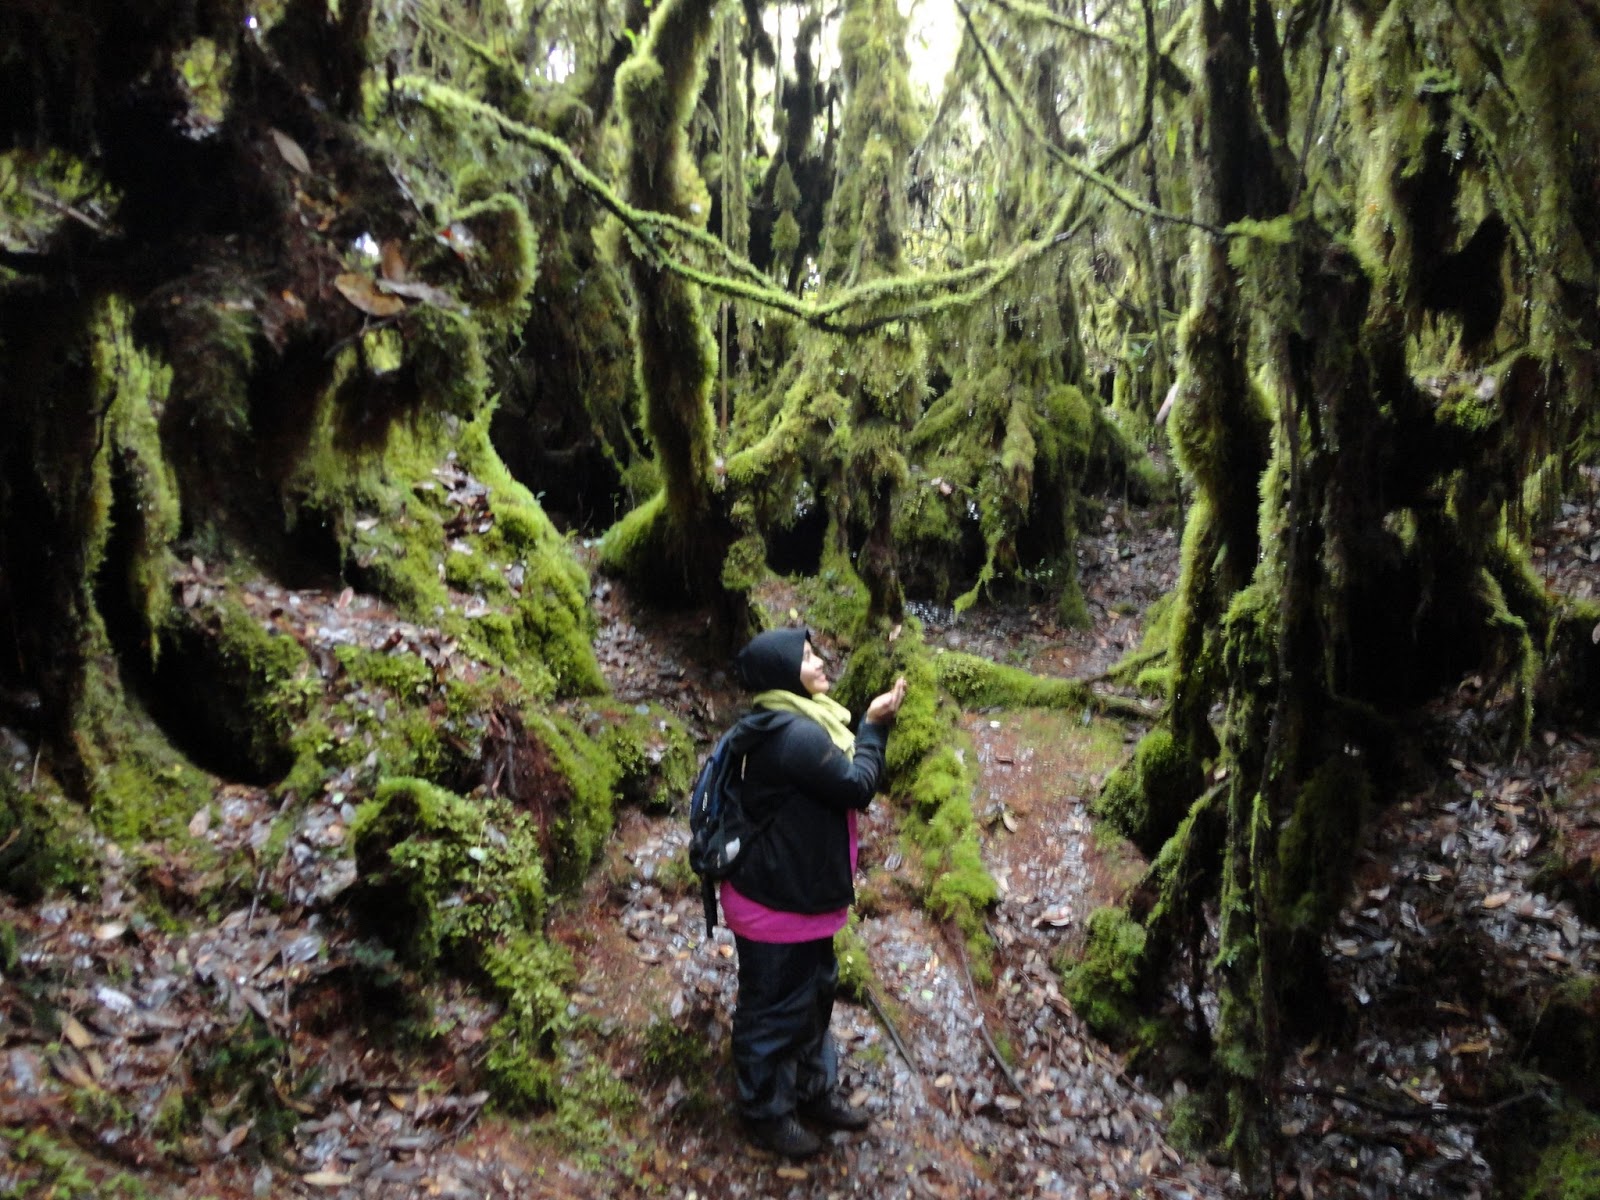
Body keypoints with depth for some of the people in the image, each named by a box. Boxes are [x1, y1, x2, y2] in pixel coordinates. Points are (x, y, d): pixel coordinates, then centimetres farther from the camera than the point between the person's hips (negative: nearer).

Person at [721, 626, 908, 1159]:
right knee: (775, 1010, 9)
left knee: (815, 995, 23)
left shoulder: (799, 724, 7)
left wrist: (871, 724, 3)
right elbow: (857, 786, -22)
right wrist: (874, 726, -12)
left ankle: (814, 1091, 42)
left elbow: (840, 782, 13)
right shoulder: (794, 735, -28)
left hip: (802, 896, 11)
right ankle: (766, 1113, 29)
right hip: (776, 907, -11)